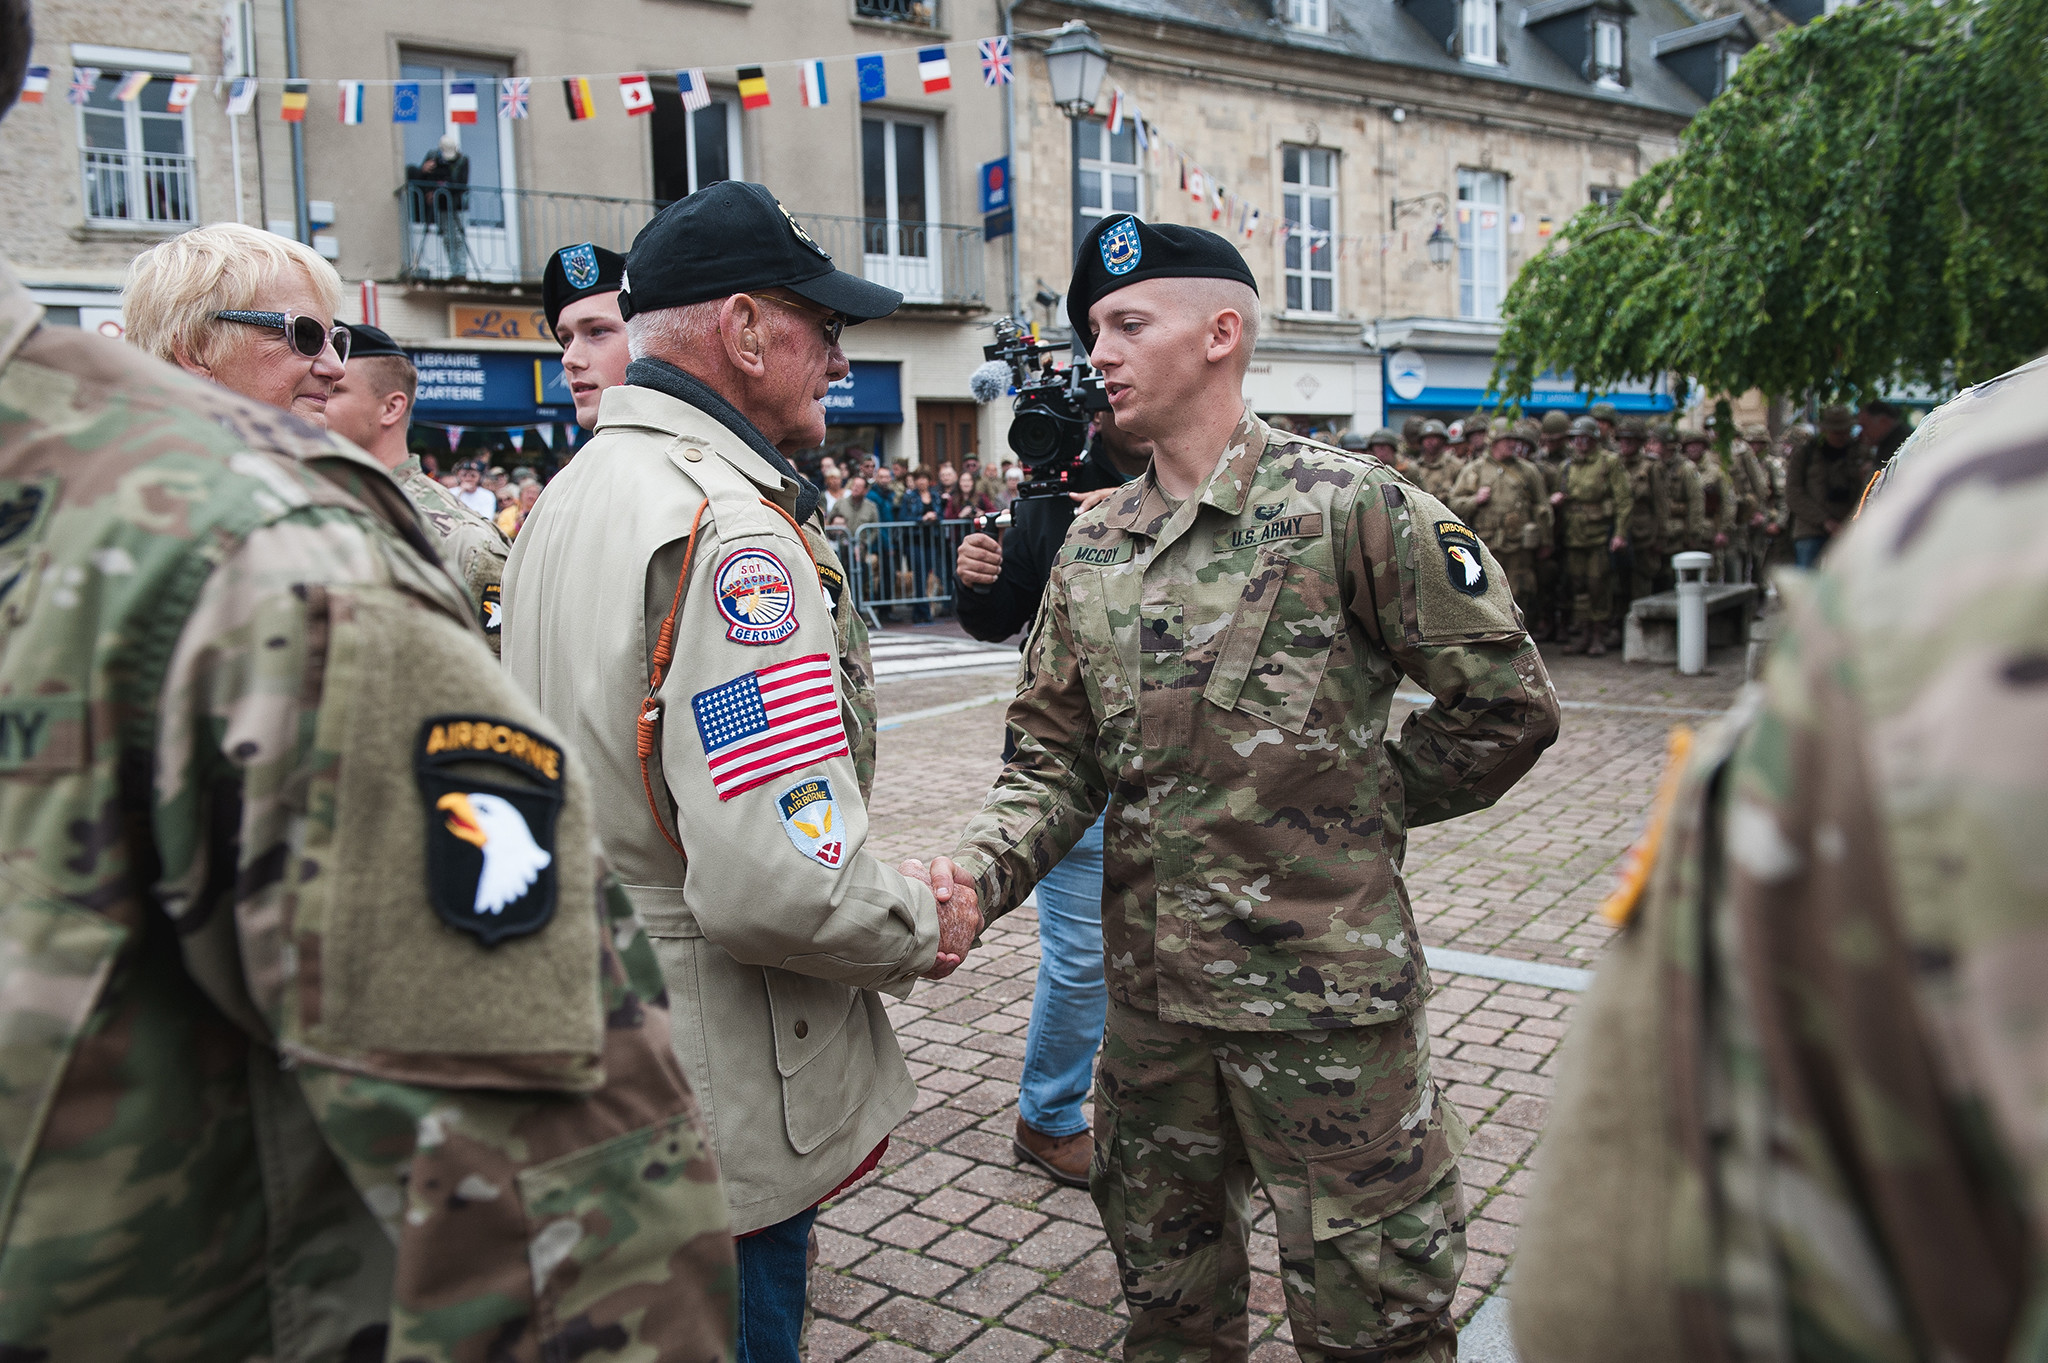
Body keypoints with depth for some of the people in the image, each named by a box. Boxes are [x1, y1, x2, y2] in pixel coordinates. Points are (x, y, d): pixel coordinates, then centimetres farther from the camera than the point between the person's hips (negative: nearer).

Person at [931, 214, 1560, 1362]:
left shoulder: (1351, 508, -11)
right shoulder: (1091, 550, 6)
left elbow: (1508, 703, -8)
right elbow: (1056, 764, 5)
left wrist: (1362, 803, -2)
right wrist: (977, 871, -12)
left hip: (1328, 997, -5)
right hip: (1153, 997, 6)